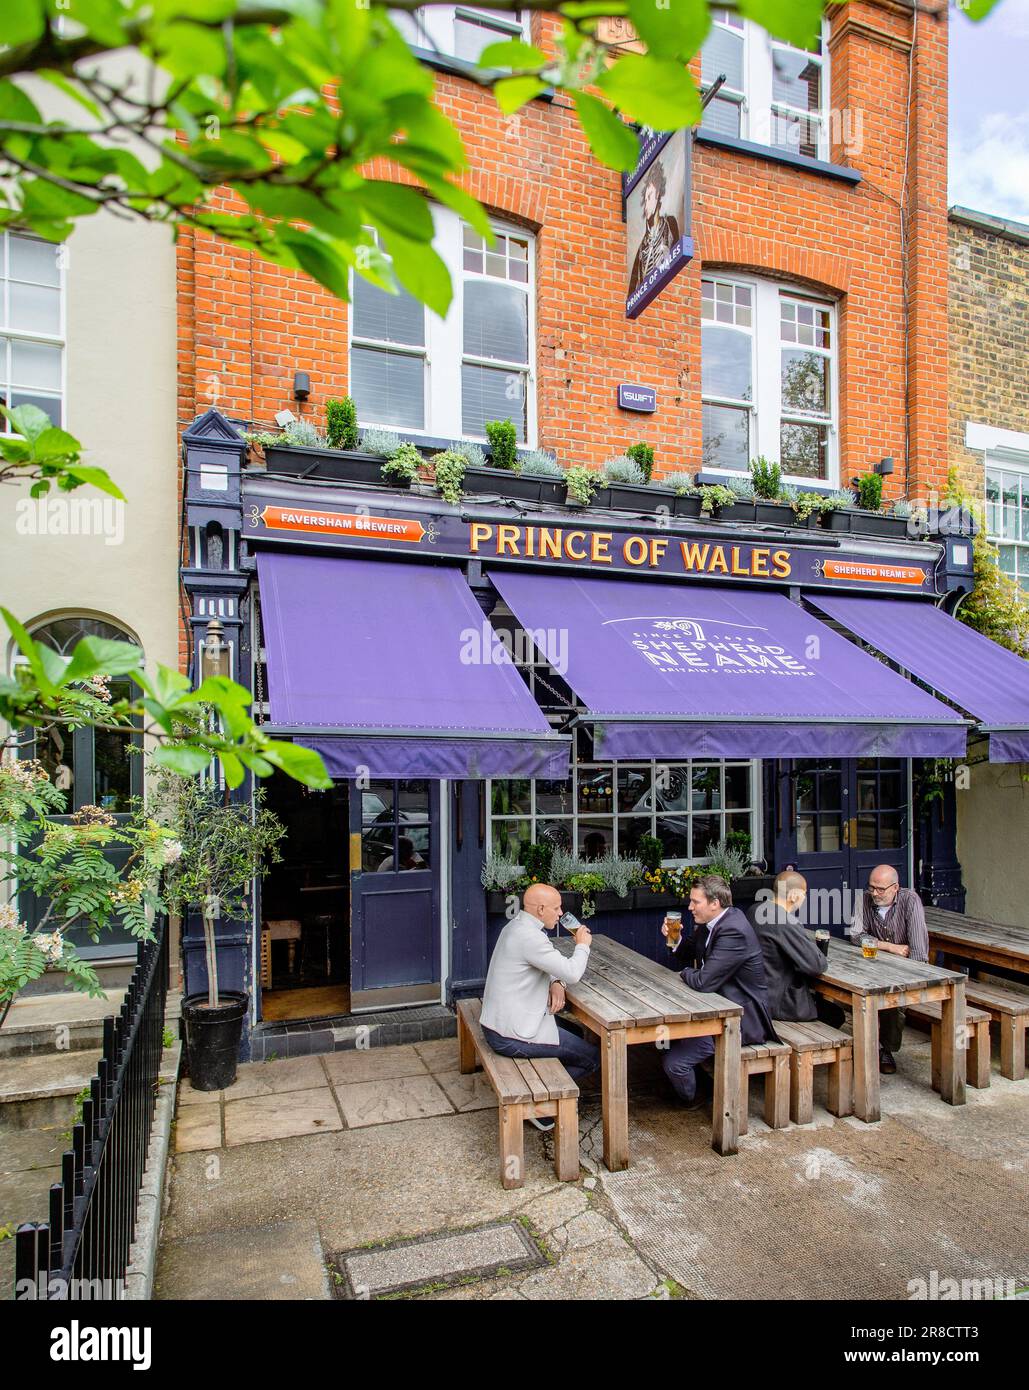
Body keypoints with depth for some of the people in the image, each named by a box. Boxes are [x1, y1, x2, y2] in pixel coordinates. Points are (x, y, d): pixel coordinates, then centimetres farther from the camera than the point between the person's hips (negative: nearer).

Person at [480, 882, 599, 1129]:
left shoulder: (516, 926, 9)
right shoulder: (529, 937, -24)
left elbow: (552, 964, 19)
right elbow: (572, 973, -23)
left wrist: (556, 982, -2)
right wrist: (582, 944, -5)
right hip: (512, 1036, -10)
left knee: (576, 1033, 24)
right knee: (592, 1057, 0)